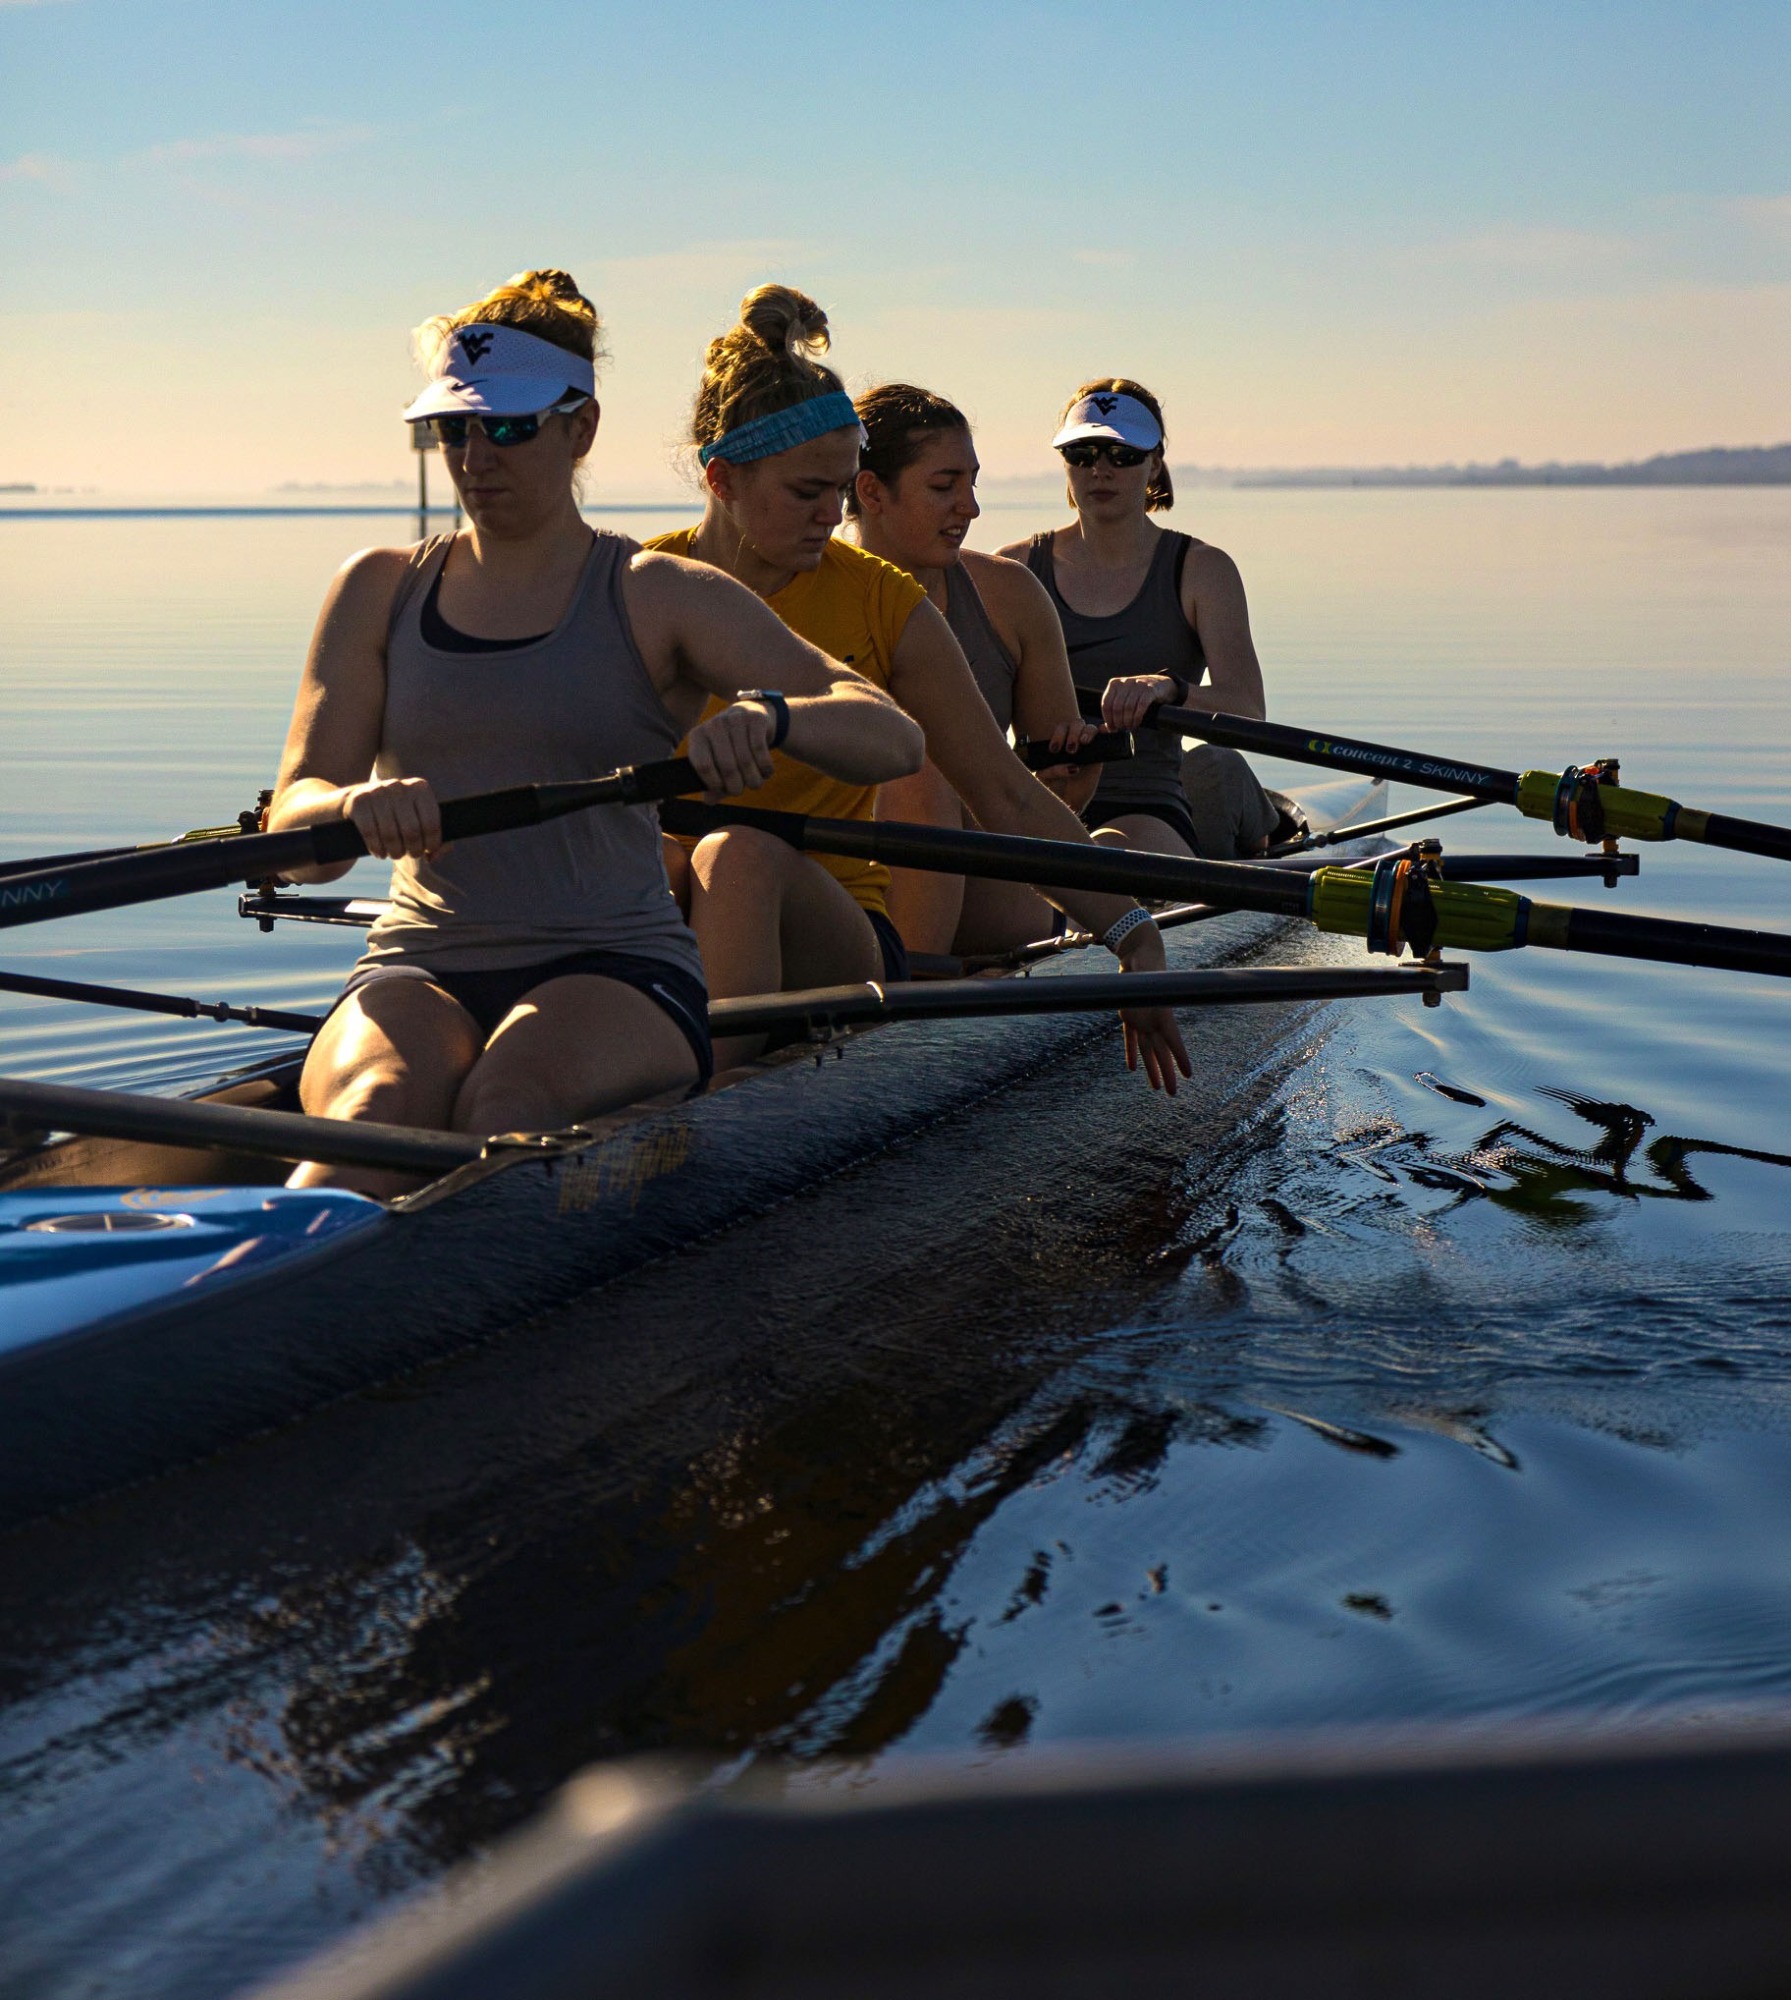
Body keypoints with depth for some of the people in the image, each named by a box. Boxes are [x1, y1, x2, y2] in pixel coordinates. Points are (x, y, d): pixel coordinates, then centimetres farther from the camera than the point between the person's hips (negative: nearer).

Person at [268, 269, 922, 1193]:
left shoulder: (659, 598, 4)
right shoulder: (379, 590, 13)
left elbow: (893, 737, -7)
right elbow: (292, 835, 4)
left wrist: (769, 713, -30)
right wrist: (359, 805, -22)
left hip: (615, 970, -2)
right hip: (420, 969, 2)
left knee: (507, 1107, -37)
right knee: (379, 1112, -33)